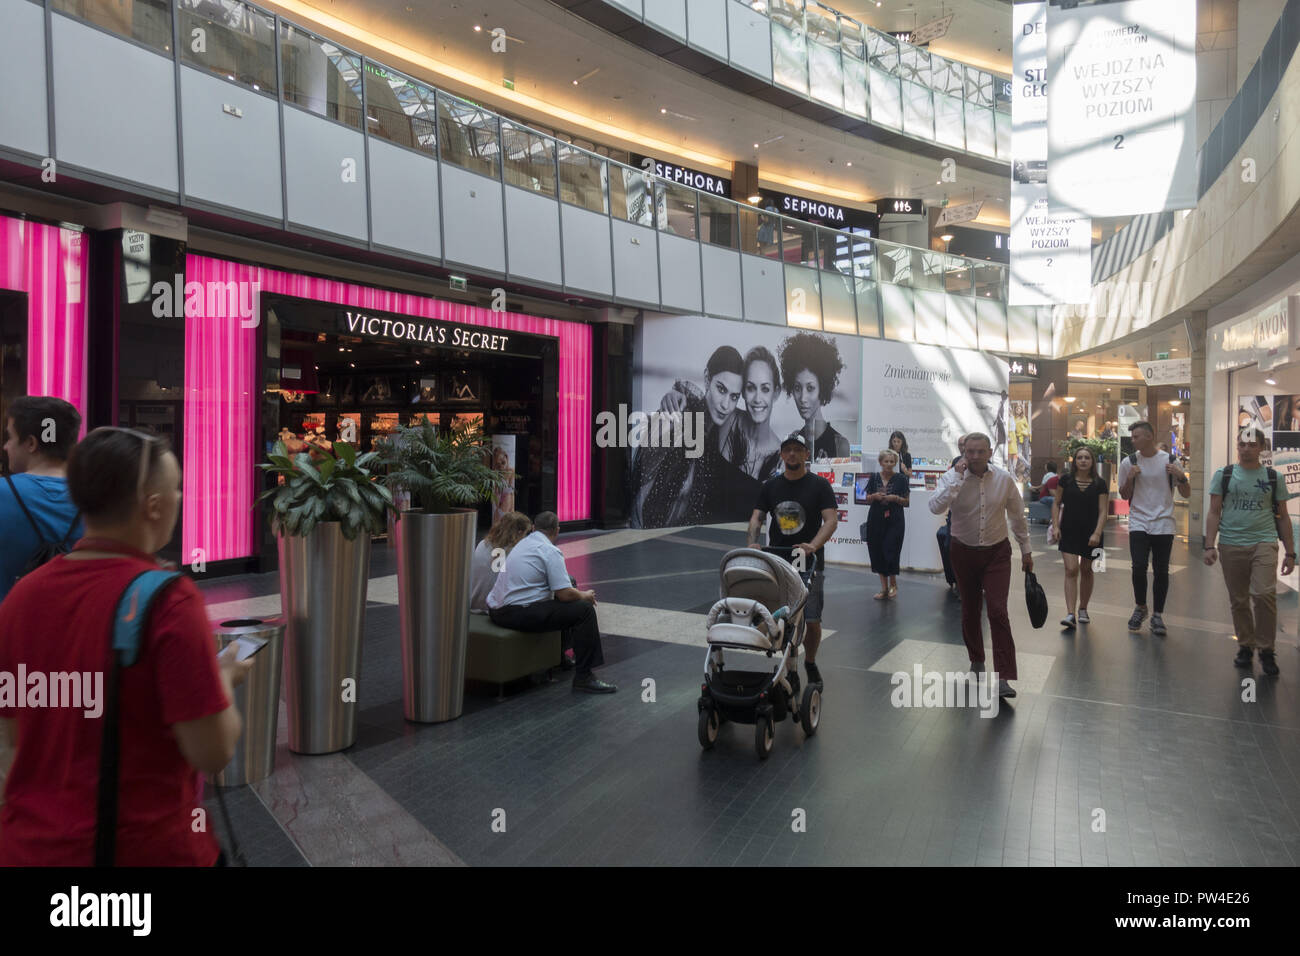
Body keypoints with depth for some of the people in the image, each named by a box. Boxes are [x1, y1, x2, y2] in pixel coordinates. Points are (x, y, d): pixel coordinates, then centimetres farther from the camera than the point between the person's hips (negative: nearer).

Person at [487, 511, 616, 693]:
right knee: (584, 609, -9)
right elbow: (565, 594, -14)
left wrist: (575, 590, 31)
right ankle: (584, 677, -8)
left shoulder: (523, 544, 17)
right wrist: (585, 595, 6)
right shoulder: (550, 551, -10)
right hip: (520, 614, -10)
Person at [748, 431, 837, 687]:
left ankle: (810, 663, 25)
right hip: (777, 562, 2)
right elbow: (757, 517, 8)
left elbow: (831, 520, -9)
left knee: (812, 621, 0)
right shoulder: (771, 486, 10)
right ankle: (790, 666, 15)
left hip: (809, 563, -2)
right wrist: (753, 542, -11)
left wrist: (813, 545, -26)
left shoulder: (819, 485, -1)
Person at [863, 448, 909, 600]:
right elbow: (867, 499, 13)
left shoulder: (901, 479, 1)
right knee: (877, 553, 4)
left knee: (890, 552, -7)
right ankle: (884, 587, 14)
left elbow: (907, 502, 3)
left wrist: (895, 498, -14)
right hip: (876, 520, 3)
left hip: (894, 521, -3)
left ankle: (893, 584, 15)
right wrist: (875, 496, -8)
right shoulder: (874, 478, 8)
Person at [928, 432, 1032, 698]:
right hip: (964, 552, 1)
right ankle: (976, 660, 35)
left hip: (997, 552, 0)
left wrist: (1026, 550, 13)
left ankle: (1004, 678, -9)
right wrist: (957, 478, -31)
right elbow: (936, 507, -30)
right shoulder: (953, 477, -11)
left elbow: (1017, 516, 7)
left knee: (998, 611, -11)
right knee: (969, 610, 13)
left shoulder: (1004, 479, -6)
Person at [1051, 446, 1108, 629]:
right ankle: (1070, 614, -13)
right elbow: (1056, 503, 7)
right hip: (1069, 532, -1)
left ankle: (1083, 610, 28)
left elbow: (1103, 511, -2)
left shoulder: (1099, 484, 0)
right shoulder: (1066, 480, 2)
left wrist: (1097, 533, -13)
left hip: (1090, 533, 1)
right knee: (1071, 570, -10)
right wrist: (1055, 526, -3)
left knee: (1086, 570, 12)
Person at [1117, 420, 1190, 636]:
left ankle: (1157, 616, 14)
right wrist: (1130, 478, -8)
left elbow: (1187, 494, 6)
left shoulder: (1169, 460, 2)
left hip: (1163, 524, 0)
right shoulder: (1129, 462, 4)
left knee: (1161, 571, 2)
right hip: (1139, 523, 0)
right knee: (1139, 567, -11)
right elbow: (1124, 496, 10)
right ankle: (1140, 608, 12)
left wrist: (1181, 477, -13)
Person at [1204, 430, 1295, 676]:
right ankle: (1245, 646, 23)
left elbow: (1283, 517, 12)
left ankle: (1266, 649, -2)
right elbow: (1214, 513, 5)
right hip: (1231, 545, 1)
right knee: (1239, 600, 7)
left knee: (1264, 594, -17)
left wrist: (1290, 552, 9)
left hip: (1264, 543, -1)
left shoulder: (1274, 478, 8)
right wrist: (1209, 546, -5)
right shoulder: (1223, 475, 6)